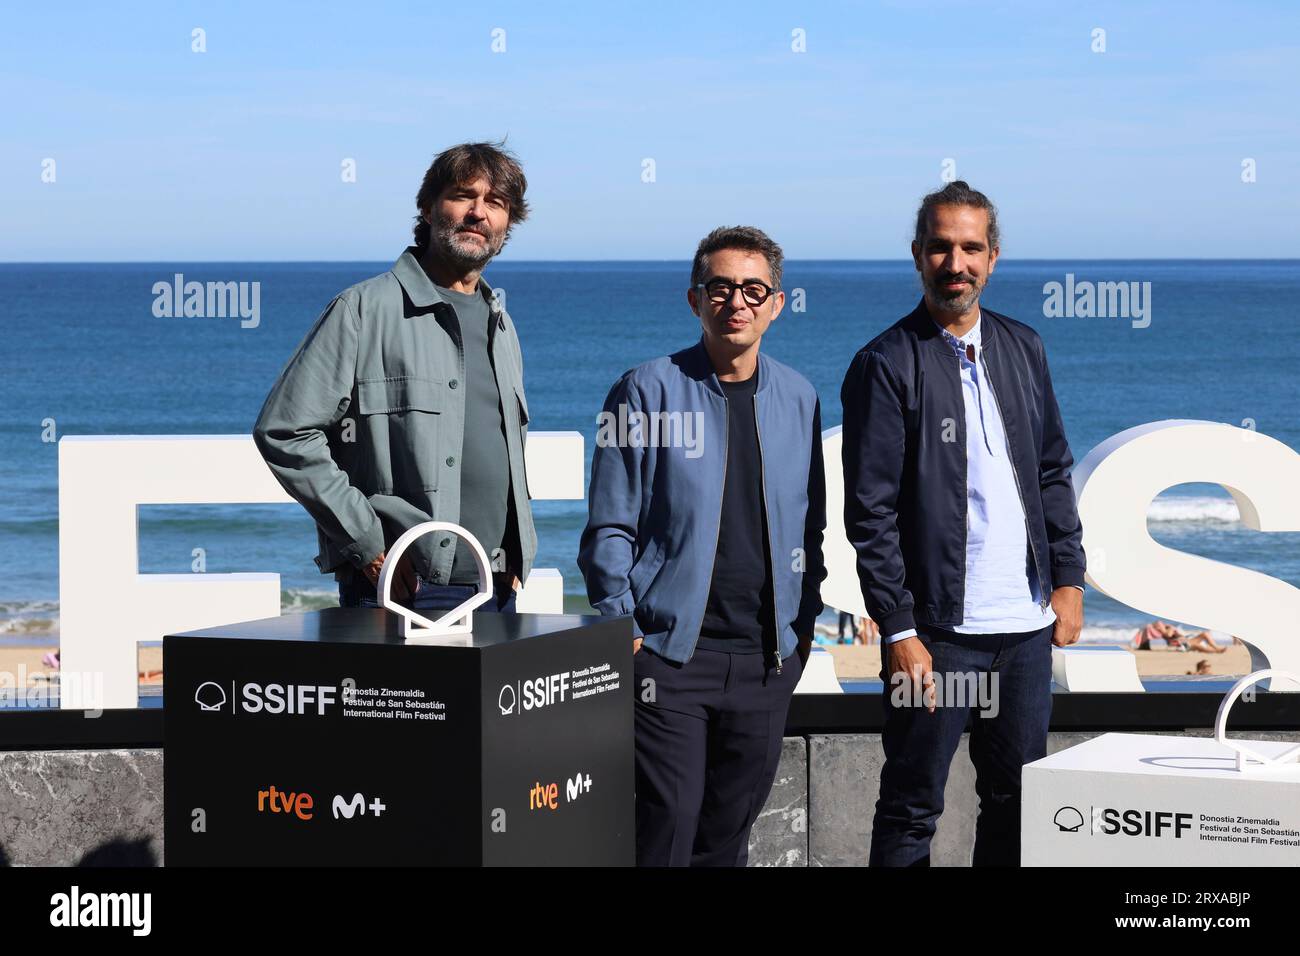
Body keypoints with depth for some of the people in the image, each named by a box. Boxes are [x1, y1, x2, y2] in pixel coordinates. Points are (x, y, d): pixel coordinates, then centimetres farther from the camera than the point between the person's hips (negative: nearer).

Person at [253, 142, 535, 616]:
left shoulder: (501, 328, 18)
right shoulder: (365, 309, -3)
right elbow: (282, 431, -9)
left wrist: (516, 558, 15)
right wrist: (366, 541, -13)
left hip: (497, 592, 6)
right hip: (402, 589, -6)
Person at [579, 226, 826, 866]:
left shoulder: (798, 400, 9)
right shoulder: (648, 392, -4)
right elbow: (610, 529, -3)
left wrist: (803, 624, 9)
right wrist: (624, 635, -8)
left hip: (767, 657, 4)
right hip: (669, 653, -4)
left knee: (728, 838, 9)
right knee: (664, 835, -8)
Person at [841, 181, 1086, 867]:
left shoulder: (1024, 348, 11)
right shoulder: (886, 364, -7)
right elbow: (870, 512, -9)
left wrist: (1068, 579, 9)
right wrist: (899, 630, -13)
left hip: (1027, 627, 6)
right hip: (938, 630, -5)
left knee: (1019, 803, 11)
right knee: (911, 809, 2)